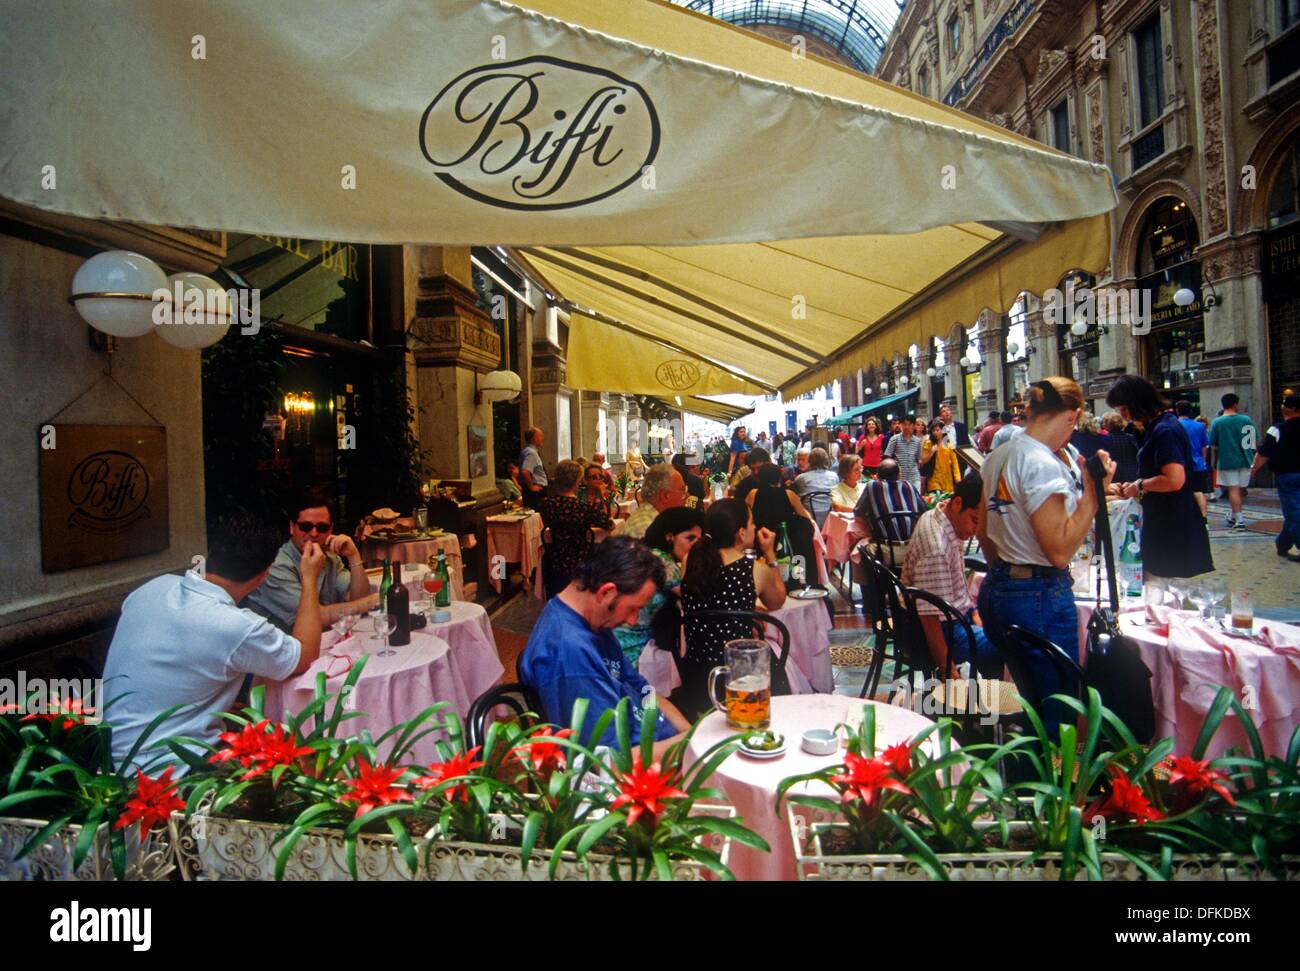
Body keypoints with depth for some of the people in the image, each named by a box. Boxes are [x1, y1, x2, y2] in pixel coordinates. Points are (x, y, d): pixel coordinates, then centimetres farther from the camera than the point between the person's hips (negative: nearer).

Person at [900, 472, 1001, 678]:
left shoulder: (938, 516, 1)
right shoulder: (935, 549, -29)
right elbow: (929, 617, -27)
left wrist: (973, 612, 14)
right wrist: (946, 670, -21)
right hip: (944, 629, -11)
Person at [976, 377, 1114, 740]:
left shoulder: (999, 456, 8)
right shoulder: (1043, 465, -18)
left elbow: (983, 532, 17)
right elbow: (1060, 551, -21)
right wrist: (1093, 492, -15)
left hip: (997, 590, 9)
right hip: (1042, 597, -9)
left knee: (1033, 703, 23)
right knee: (1056, 715, 4)